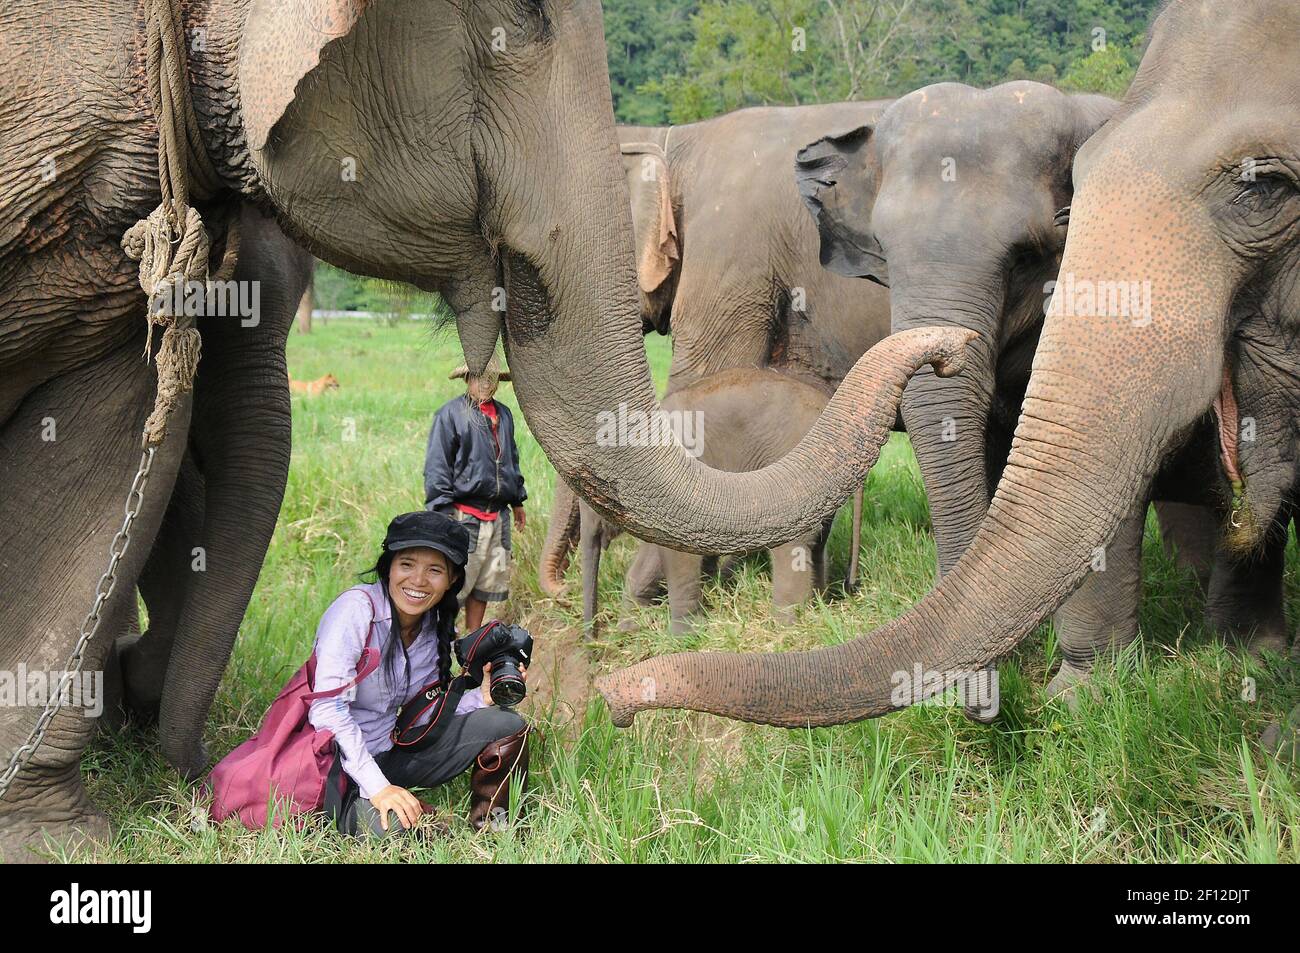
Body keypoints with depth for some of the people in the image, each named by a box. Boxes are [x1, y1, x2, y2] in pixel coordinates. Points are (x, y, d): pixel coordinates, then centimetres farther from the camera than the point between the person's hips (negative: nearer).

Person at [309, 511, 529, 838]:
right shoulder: (356, 608, -20)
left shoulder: (435, 628, 3)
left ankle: (487, 824, 14)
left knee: (507, 725, -2)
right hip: (340, 759, -7)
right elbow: (328, 709, -27)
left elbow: (421, 716, 5)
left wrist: (482, 697, -12)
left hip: (390, 753, 7)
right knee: (387, 828, -36)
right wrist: (377, 787, -31)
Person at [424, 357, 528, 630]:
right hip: (464, 513, -7)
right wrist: (443, 510, -15)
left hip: (497, 514, 7)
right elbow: (436, 466, -9)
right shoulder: (451, 414, -6)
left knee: (487, 581, 12)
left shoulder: (503, 414, 16)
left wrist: (517, 500, 26)